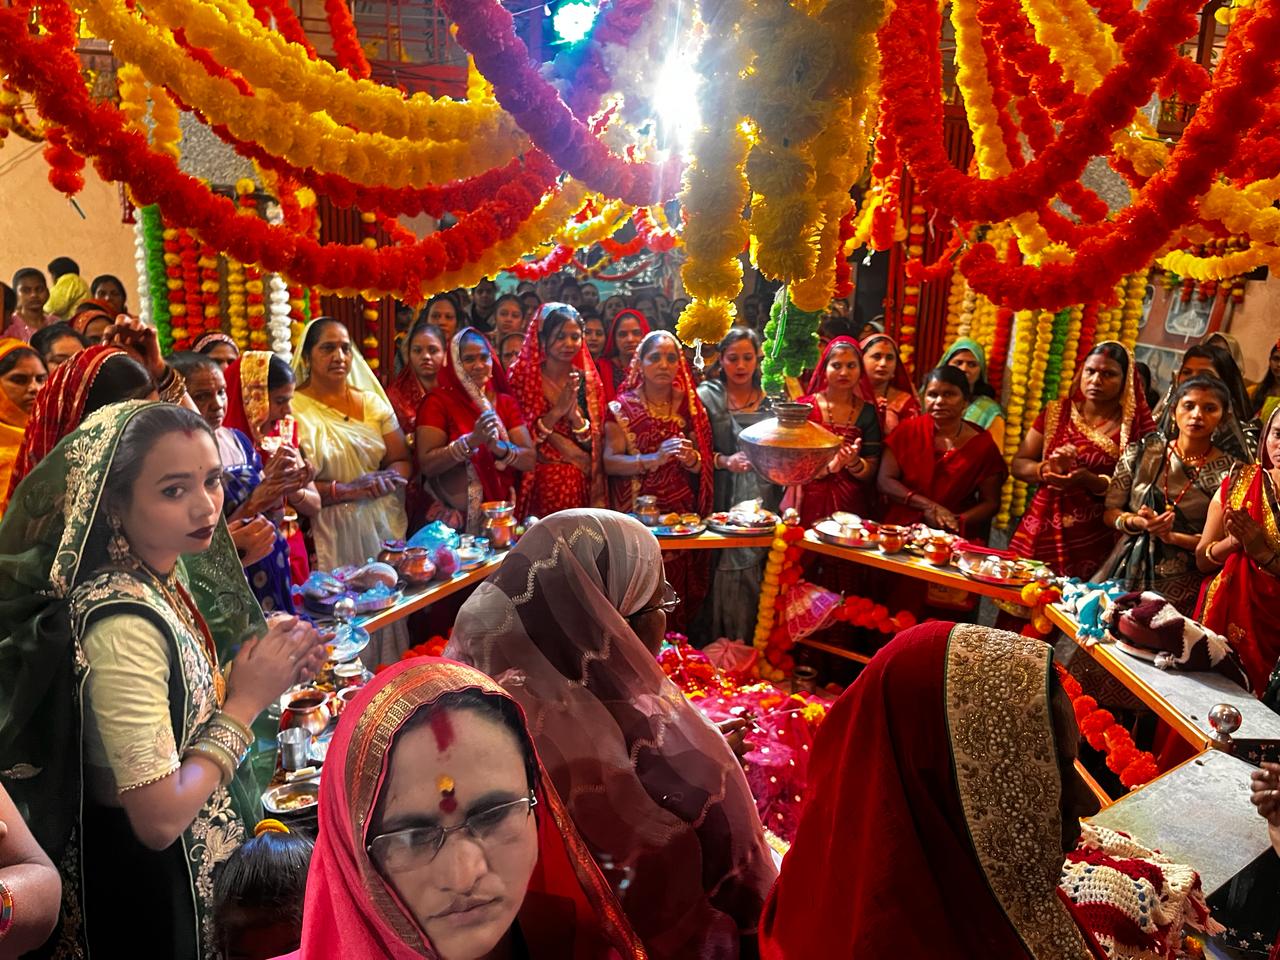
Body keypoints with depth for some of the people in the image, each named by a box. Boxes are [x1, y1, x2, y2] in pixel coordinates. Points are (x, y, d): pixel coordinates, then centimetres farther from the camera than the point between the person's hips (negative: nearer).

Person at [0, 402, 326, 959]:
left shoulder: (172, 570, -6)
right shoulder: (125, 624, -30)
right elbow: (160, 817, -28)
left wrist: (267, 671, -9)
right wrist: (247, 700, -21)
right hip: (150, 872, -8)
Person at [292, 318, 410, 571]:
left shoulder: (371, 402, 9)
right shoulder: (292, 408, -4)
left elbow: (402, 462, 7)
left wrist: (385, 480, -13)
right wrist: (348, 490, -17)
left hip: (383, 525, 4)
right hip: (331, 533, -4)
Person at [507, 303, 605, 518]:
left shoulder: (587, 380, 5)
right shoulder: (523, 377, -3)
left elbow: (595, 444, 1)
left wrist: (574, 413, -16)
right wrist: (557, 410, -19)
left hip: (580, 485, 2)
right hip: (538, 484, -2)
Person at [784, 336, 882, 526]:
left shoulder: (868, 412, 2)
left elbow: (871, 472, 2)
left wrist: (853, 463, -18)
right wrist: (829, 466, -21)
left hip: (850, 507, 2)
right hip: (808, 506, -1)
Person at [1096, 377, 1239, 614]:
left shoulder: (1230, 471, -2)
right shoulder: (1141, 452, 3)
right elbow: (1110, 512, 7)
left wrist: (1172, 537, -14)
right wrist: (1137, 522, -13)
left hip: (1180, 585, -2)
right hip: (1126, 571, 2)